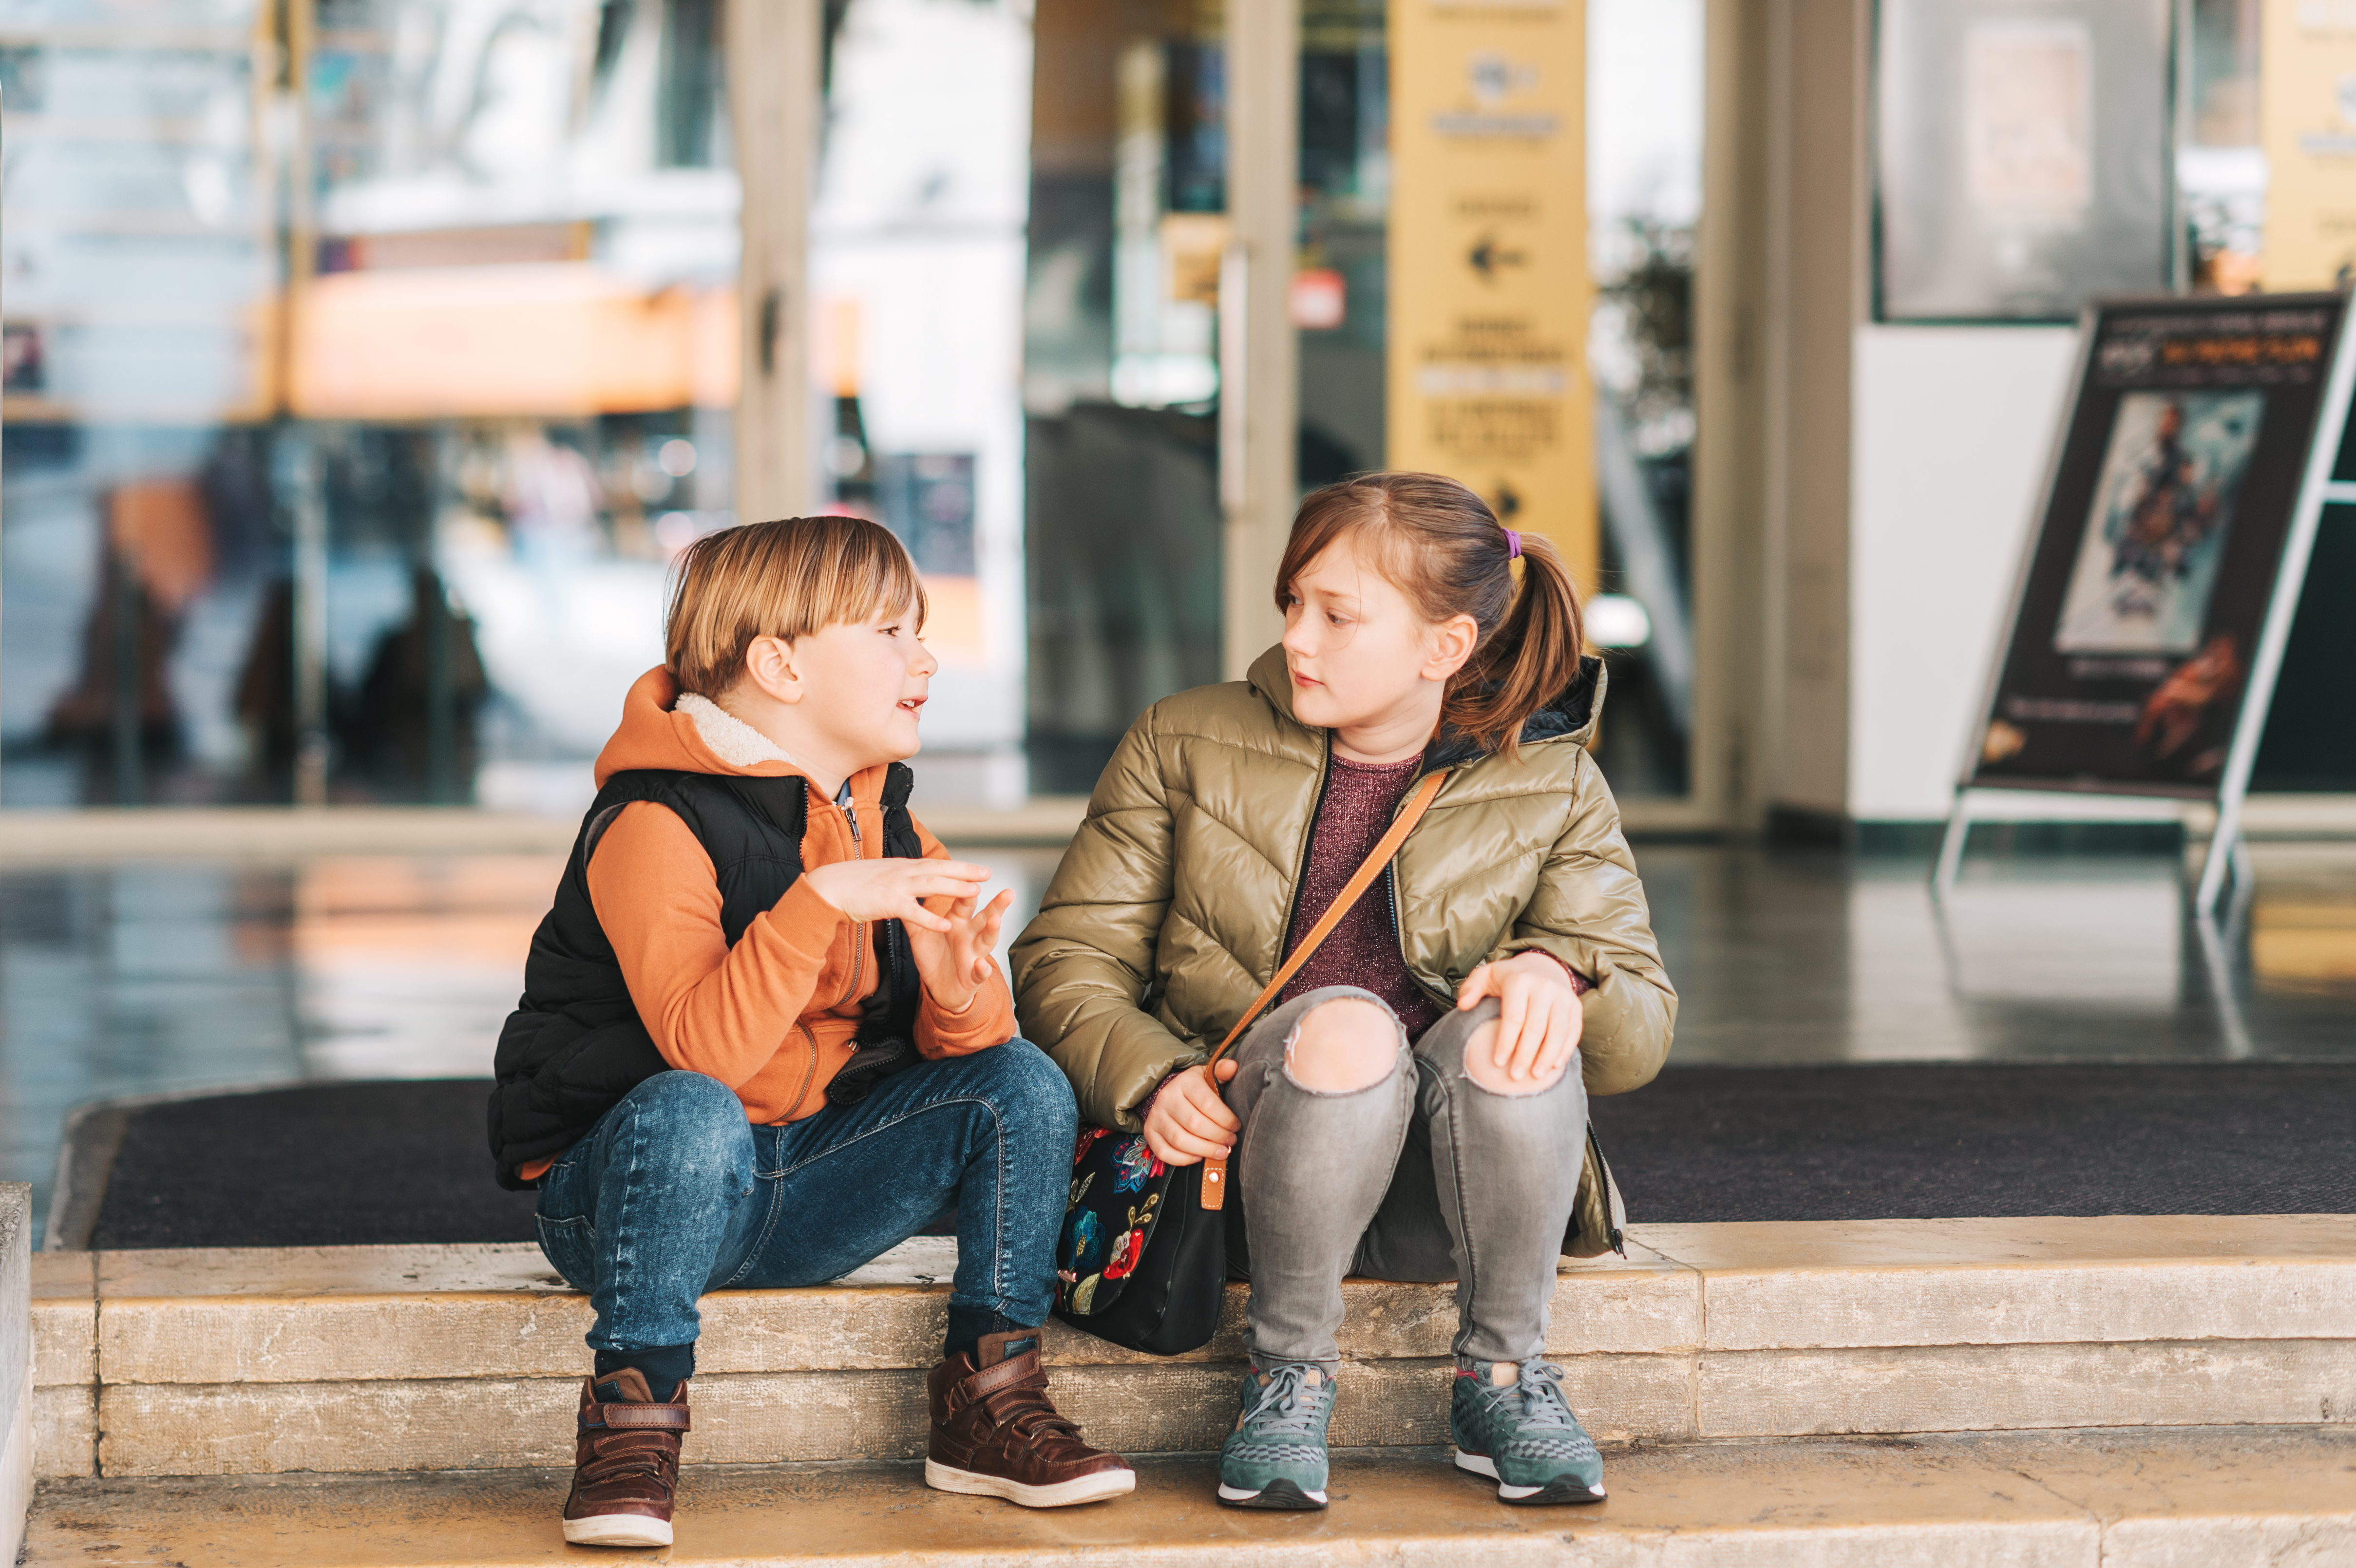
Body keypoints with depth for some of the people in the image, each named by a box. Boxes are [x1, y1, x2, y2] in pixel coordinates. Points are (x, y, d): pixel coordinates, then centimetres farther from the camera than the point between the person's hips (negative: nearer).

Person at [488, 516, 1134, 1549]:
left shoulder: (885, 824, 6)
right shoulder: (655, 826, -18)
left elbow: (955, 1042, 0)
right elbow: (704, 1050, -32)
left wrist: (957, 992, -24)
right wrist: (823, 900, -39)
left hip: (803, 1192, 7)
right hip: (615, 1182, -7)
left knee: (1022, 1083, -10)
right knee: (693, 1113, -40)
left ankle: (990, 1404, -4)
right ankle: (630, 1427, -26)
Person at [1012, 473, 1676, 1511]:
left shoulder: (1553, 790, 6)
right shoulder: (1184, 747, 6)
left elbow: (1642, 1031, 1)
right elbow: (1065, 964, 5)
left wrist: (1561, 977, -24)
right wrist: (1152, 1079, -17)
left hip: (1443, 1191, 1)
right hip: (1239, 1165, -1)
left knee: (1510, 1032, -33)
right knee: (1343, 1026, -35)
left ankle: (1503, 1377, -12)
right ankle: (1289, 1376, -17)